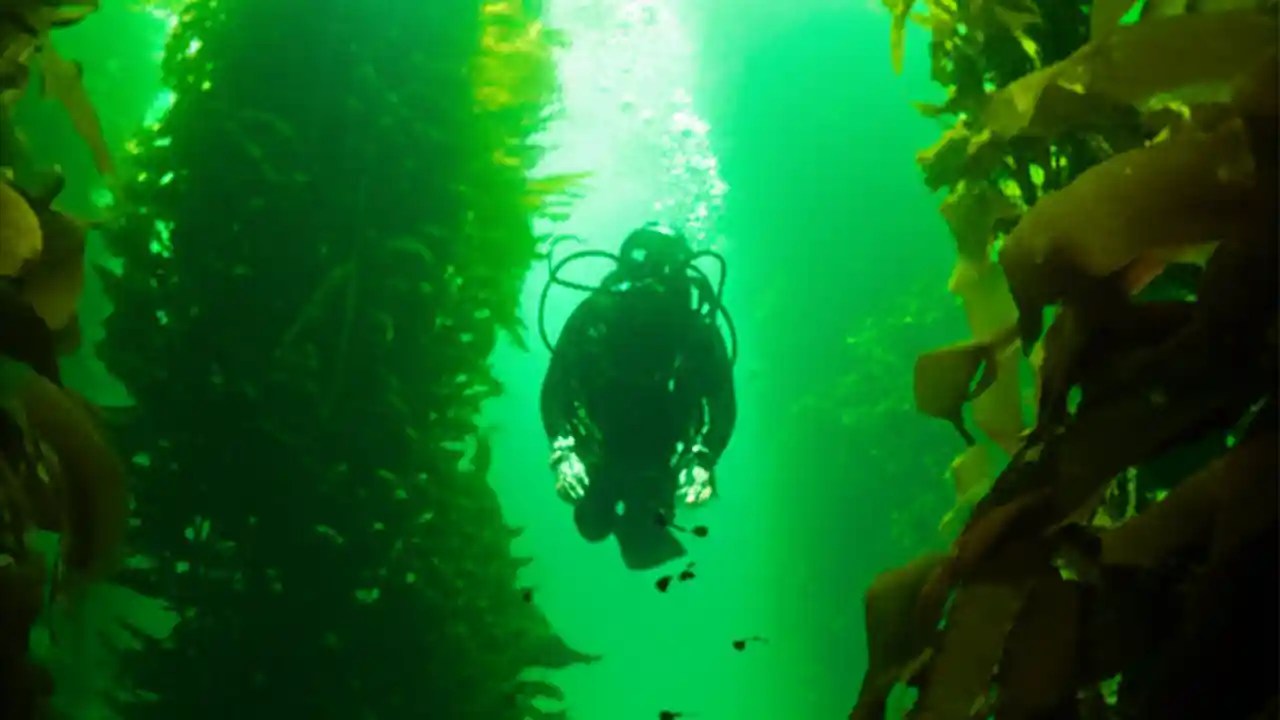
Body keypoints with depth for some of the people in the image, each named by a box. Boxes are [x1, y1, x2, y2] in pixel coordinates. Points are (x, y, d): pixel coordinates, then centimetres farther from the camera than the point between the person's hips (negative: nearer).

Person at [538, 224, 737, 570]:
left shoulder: (698, 331, -26)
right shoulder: (594, 315, -27)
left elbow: (723, 404, -22)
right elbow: (555, 387, -23)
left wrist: (703, 463, -38)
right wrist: (562, 453, -37)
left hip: (659, 454, 0)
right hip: (601, 443, 0)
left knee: (646, 529, -4)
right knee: (592, 523, 3)